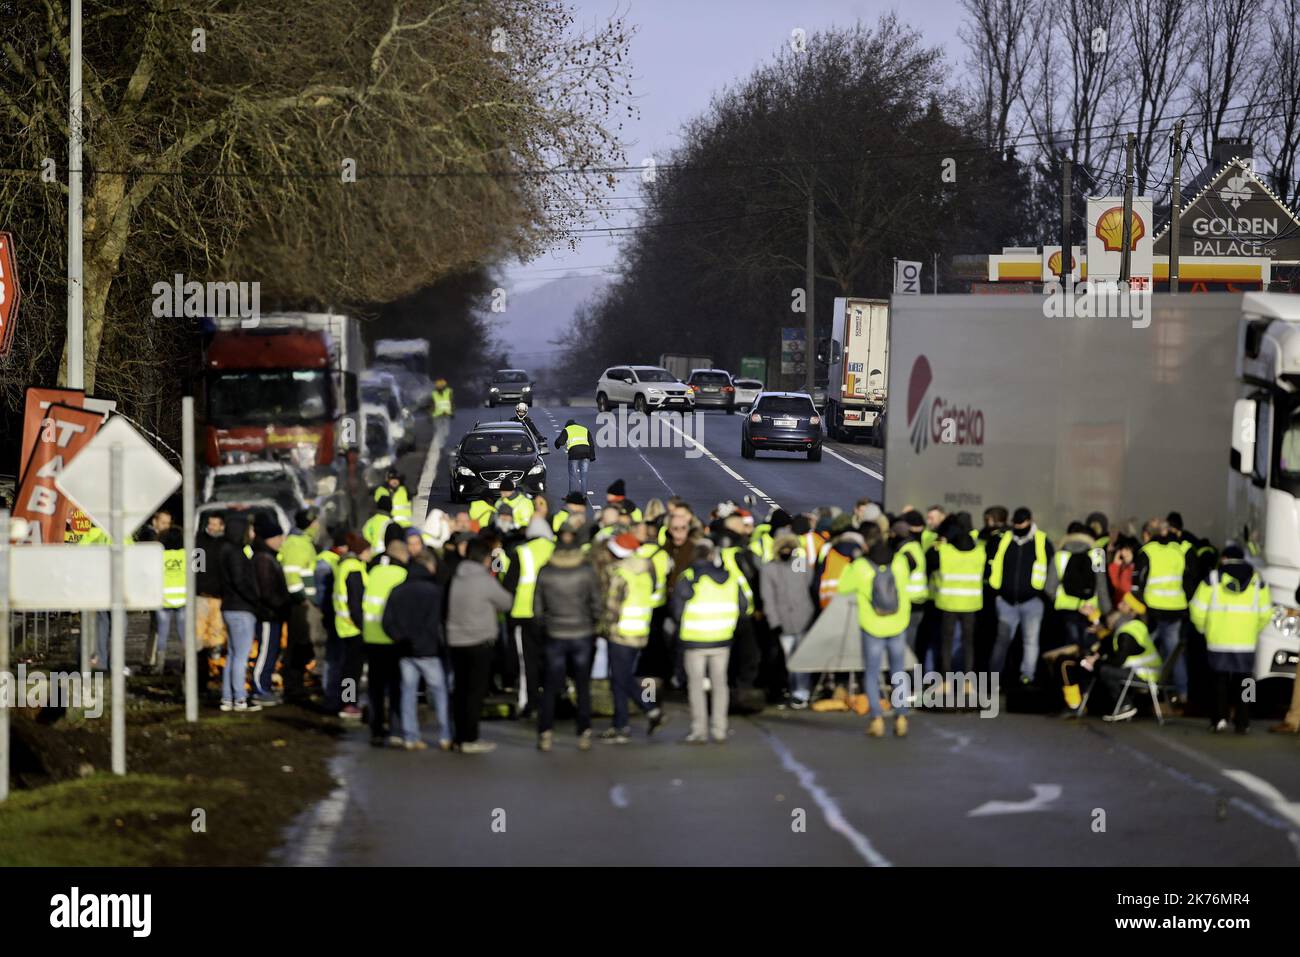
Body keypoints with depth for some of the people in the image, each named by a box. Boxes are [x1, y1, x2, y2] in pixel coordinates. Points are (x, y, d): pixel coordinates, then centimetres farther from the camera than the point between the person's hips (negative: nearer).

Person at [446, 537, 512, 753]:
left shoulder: (457, 578, 5)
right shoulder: (486, 581, -12)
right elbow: (506, 602, -1)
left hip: (456, 641, 6)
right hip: (480, 642, -6)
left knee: (460, 690, 11)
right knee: (476, 691, -1)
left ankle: (458, 737, 14)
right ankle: (469, 740, -1)